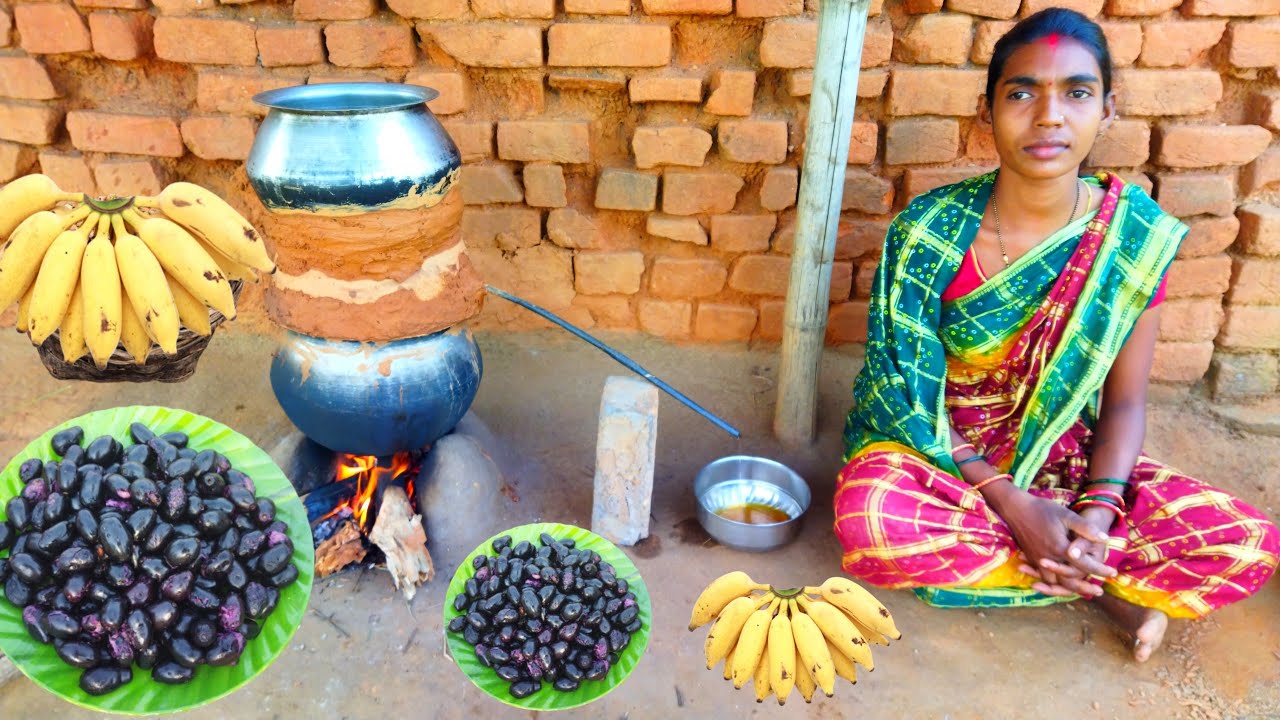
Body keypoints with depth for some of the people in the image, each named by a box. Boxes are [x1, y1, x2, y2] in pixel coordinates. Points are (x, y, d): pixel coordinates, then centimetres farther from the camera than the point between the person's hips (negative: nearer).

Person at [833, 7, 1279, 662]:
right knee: (870, 525, -35)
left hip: (1065, 458, 1)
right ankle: (1104, 586, -9)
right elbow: (907, 391, -14)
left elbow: (1125, 399, -3)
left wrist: (1100, 510, -21)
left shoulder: (1138, 235, -9)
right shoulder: (928, 231, -15)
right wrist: (1011, 503, -23)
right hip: (933, 452, 0)